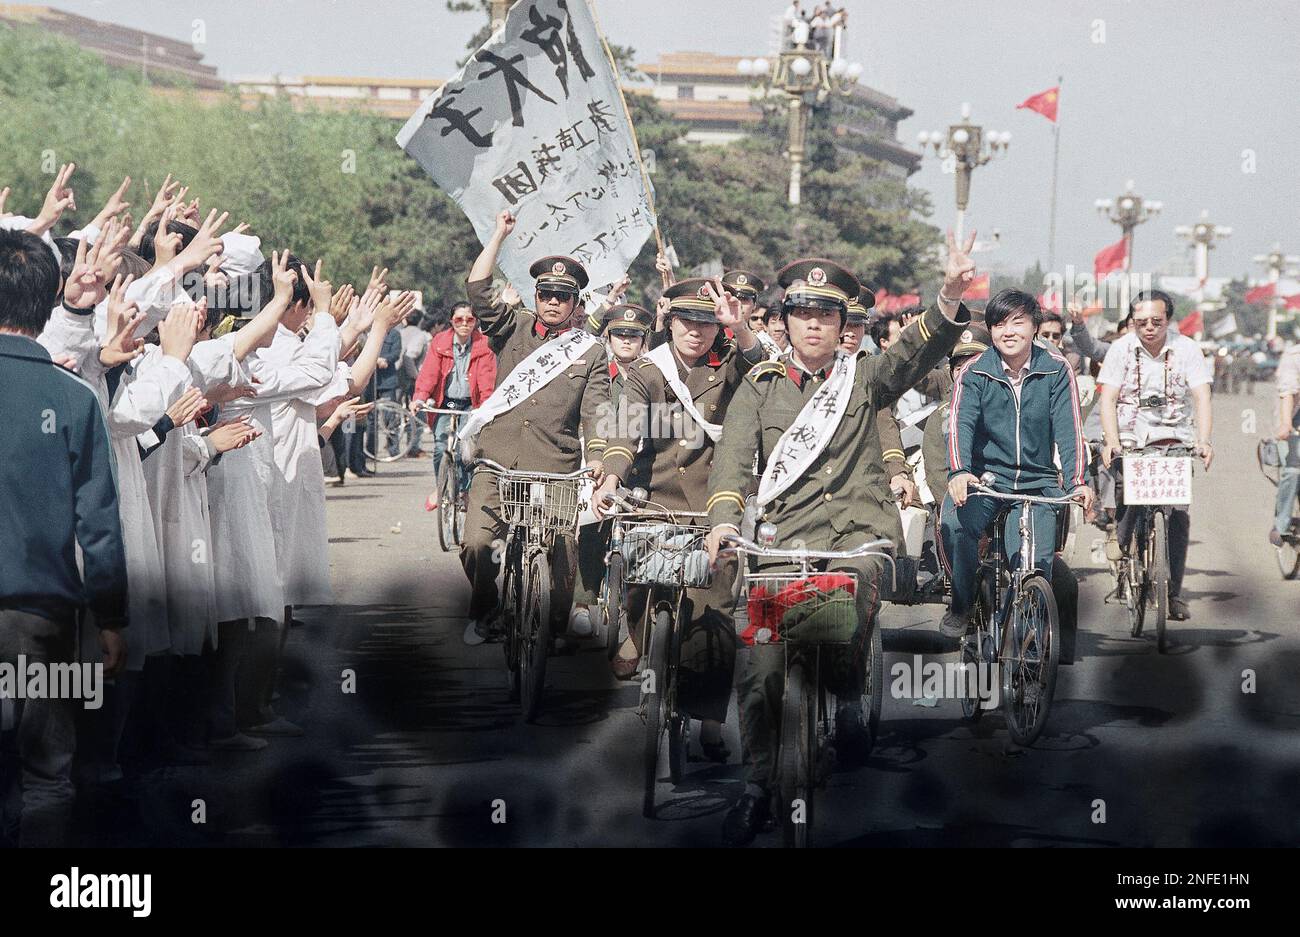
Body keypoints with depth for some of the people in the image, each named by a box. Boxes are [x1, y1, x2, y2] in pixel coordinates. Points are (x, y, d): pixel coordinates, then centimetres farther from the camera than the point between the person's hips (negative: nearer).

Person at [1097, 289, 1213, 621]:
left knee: (1179, 514, -11)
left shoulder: (1186, 349, 1)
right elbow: (1107, 399, -6)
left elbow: (1201, 398, -7)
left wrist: (1203, 440, -23)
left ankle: (1173, 592, -2)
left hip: (1173, 438, 0)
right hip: (1129, 438, 0)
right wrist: (1112, 441, -22)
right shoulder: (1122, 349, 0)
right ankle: (1122, 536, 1)